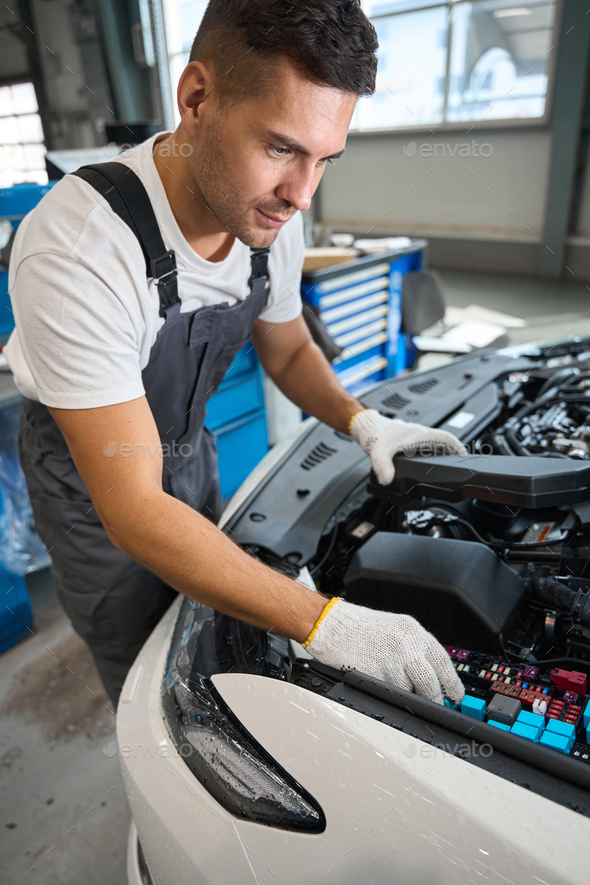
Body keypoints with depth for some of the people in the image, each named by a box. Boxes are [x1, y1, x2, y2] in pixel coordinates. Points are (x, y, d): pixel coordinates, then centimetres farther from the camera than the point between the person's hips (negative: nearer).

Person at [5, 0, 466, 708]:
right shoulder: (75, 249, -39)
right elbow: (134, 511, -39)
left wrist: (363, 422, -18)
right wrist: (327, 625, -42)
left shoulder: (270, 216, -16)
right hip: (89, 475, -5)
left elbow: (288, 351, 2)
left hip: (187, 443, 6)